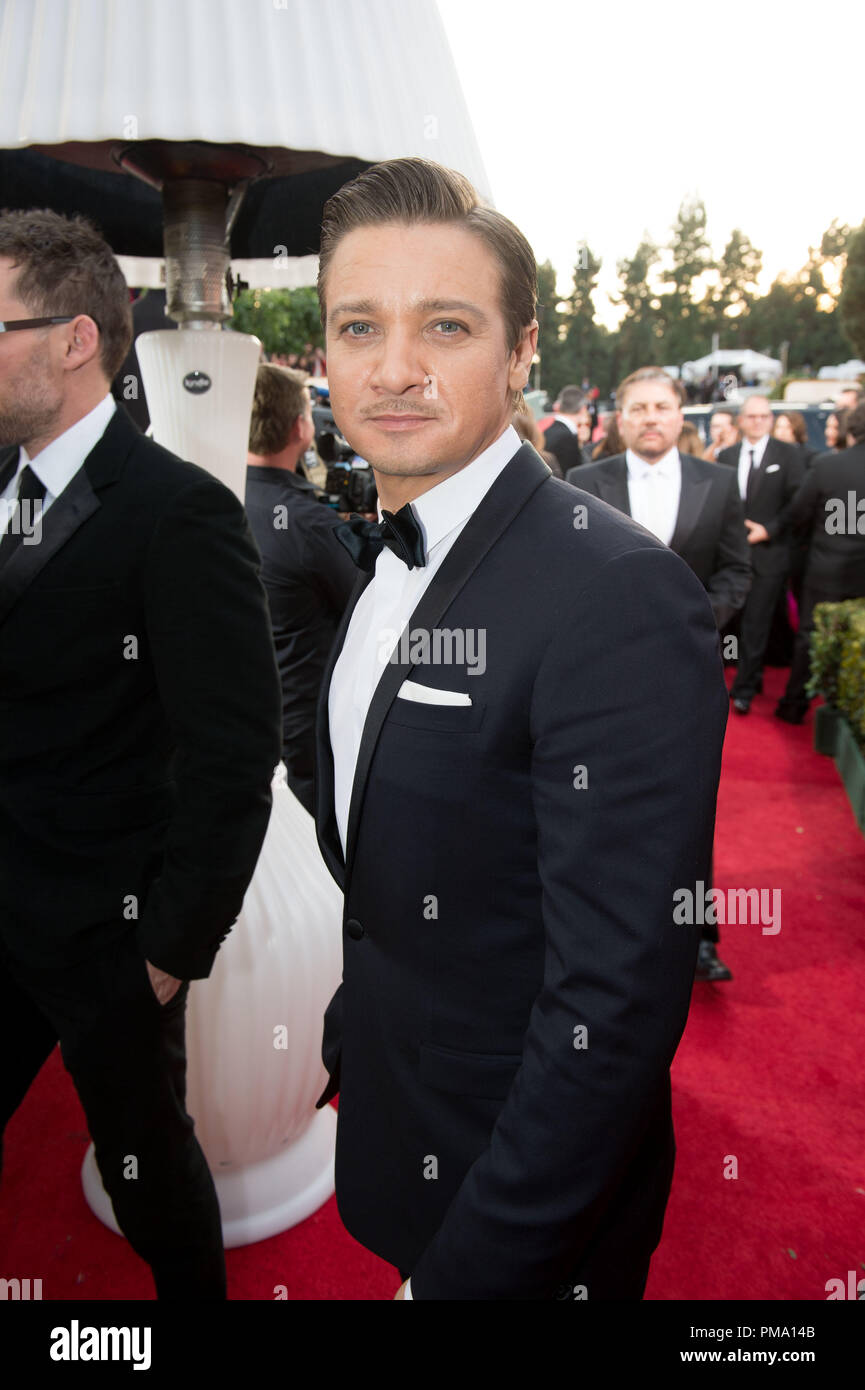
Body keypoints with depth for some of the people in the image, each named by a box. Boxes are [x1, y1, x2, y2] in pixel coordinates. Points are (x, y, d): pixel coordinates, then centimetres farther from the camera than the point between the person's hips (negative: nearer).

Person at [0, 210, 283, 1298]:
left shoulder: (179, 513, -19)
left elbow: (234, 754, -18)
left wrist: (177, 942, -14)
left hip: (105, 928, -6)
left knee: (146, 1160, 15)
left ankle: (197, 1291, 42)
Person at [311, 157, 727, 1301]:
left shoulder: (621, 595, -27)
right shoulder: (386, 562, 1)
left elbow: (618, 999, -27)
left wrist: (468, 1267, -21)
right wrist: (353, 1030, 11)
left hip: (525, 1213, -7)